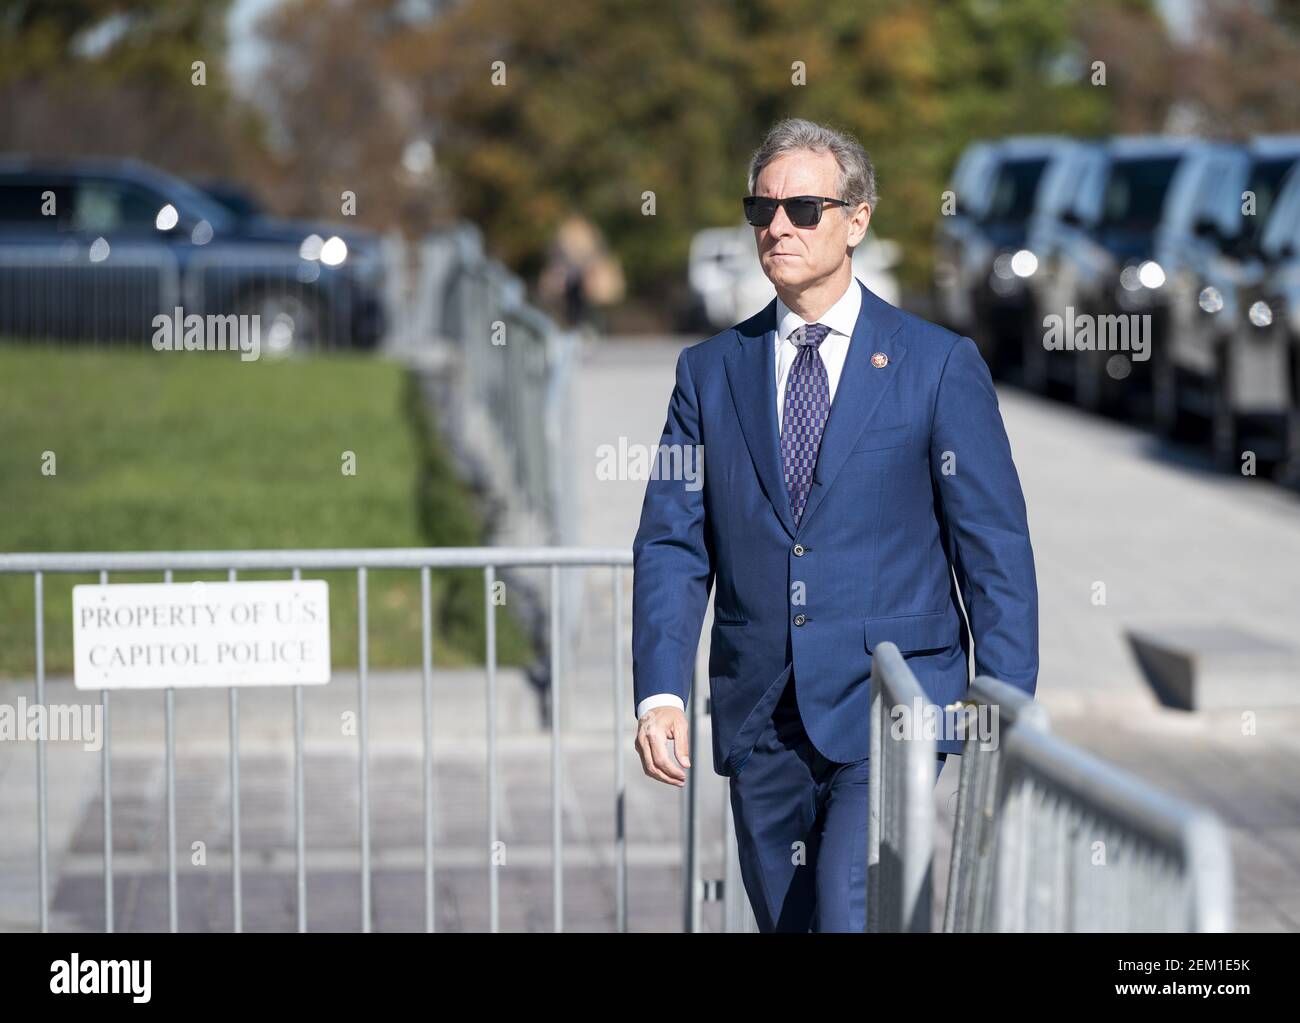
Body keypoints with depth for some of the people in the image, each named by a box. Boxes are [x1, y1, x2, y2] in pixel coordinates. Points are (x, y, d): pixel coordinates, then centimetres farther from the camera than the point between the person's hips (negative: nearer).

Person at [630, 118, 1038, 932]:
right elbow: (671, 543, 5)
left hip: (887, 716, -4)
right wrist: (660, 692, -9)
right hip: (759, 723, 4)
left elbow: (996, 552, 0)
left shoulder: (941, 365, 1)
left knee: (854, 919, -19)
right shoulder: (710, 371, 10)